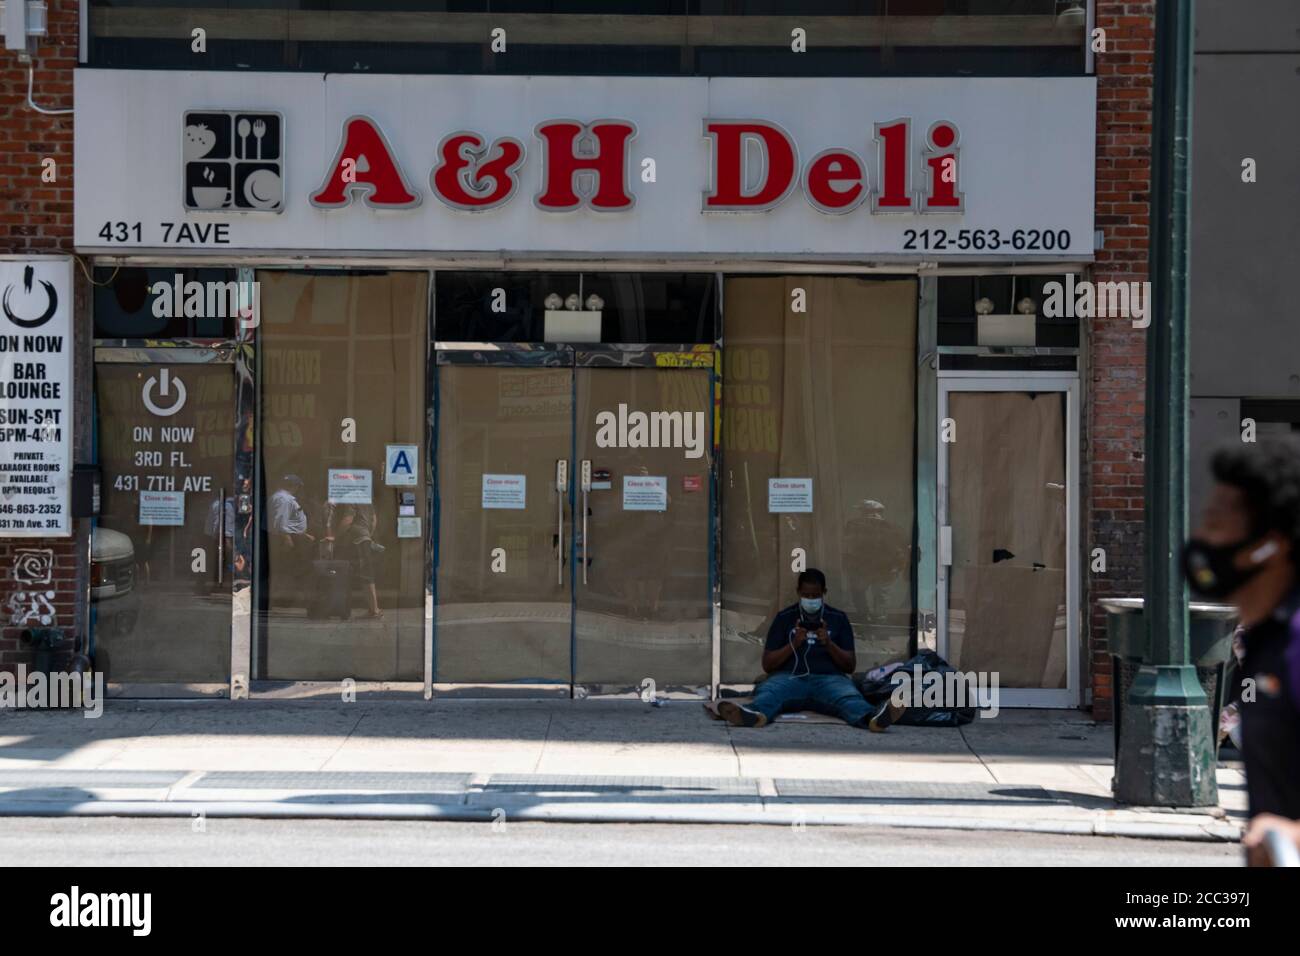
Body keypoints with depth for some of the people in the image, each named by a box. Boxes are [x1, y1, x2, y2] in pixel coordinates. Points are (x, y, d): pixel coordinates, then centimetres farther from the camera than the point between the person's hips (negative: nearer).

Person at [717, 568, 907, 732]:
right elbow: (767, 665, 12)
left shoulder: (838, 619, 19)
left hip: (829, 679, 0)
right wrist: (793, 644, -4)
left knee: (849, 697, -37)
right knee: (768, 691, -37)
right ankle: (755, 714, -73)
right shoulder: (784, 618, 18)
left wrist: (829, 644, -5)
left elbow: (850, 665, 13)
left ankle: (872, 717, -72)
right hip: (790, 677, 0)